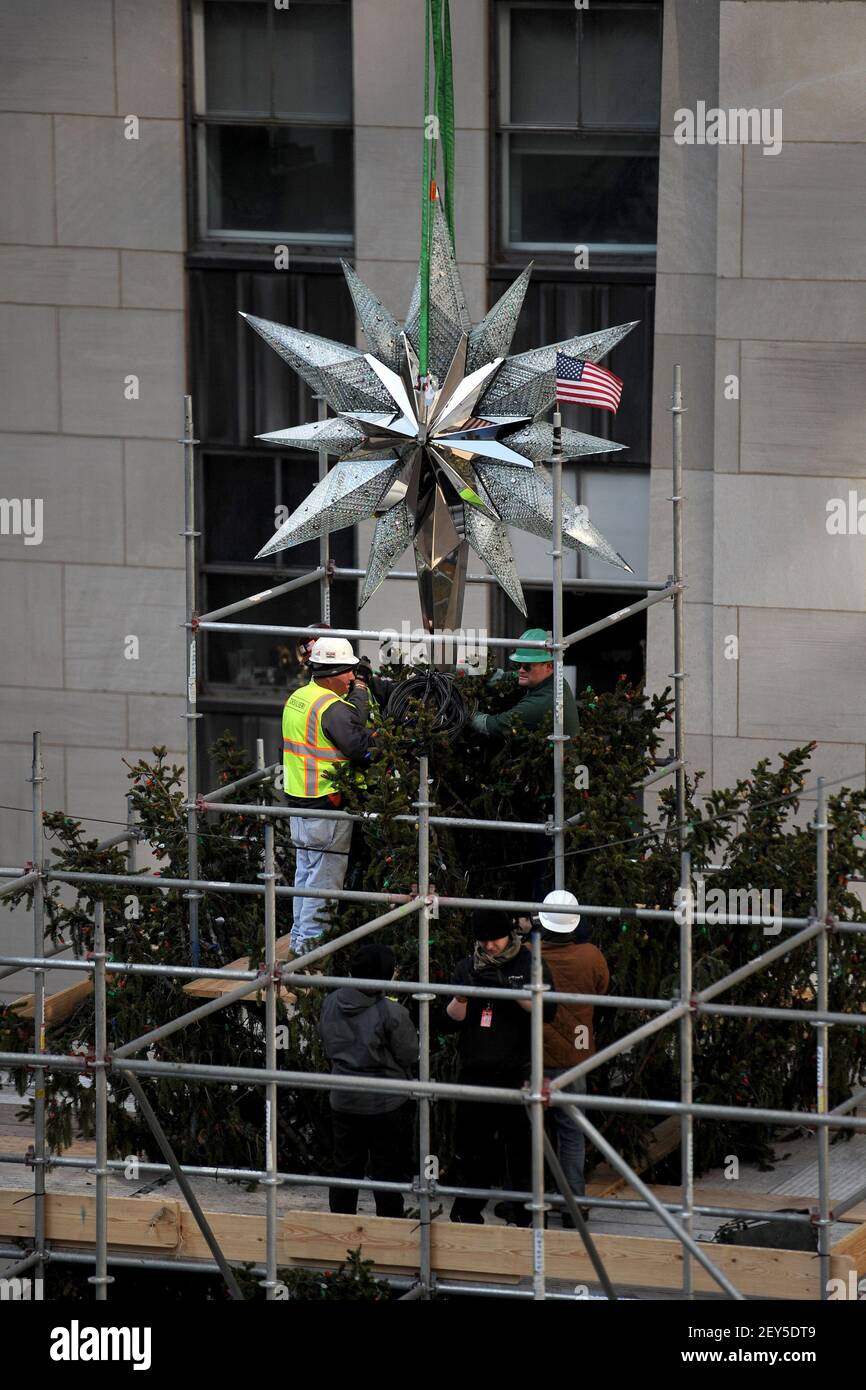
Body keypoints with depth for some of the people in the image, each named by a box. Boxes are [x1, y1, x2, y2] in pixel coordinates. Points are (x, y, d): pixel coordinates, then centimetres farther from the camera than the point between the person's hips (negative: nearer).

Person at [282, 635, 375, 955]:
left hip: (297, 798, 9)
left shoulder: (297, 698, 11)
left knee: (305, 870, 18)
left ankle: (299, 936, 24)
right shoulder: (333, 706, -19)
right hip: (326, 804, -9)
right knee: (324, 877, -2)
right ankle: (312, 938, 0)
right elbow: (358, 746, -22)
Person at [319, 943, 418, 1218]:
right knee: (388, 1172, 6)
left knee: (345, 1166, 16)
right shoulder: (391, 1013, -21)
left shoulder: (331, 1003, -4)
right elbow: (410, 1056, -12)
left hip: (343, 1100, 5)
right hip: (385, 1103, -5)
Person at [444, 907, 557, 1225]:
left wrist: (511, 988, -23)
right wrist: (463, 995, -13)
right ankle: (466, 1215, 14)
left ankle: (524, 1216, 6)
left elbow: (547, 1010, -12)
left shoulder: (530, 966, 2)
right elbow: (450, 1022, 6)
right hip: (475, 1074, 3)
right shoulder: (467, 968, 11)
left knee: (522, 1149, -1)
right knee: (470, 1147, 6)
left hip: (517, 1075, -3)